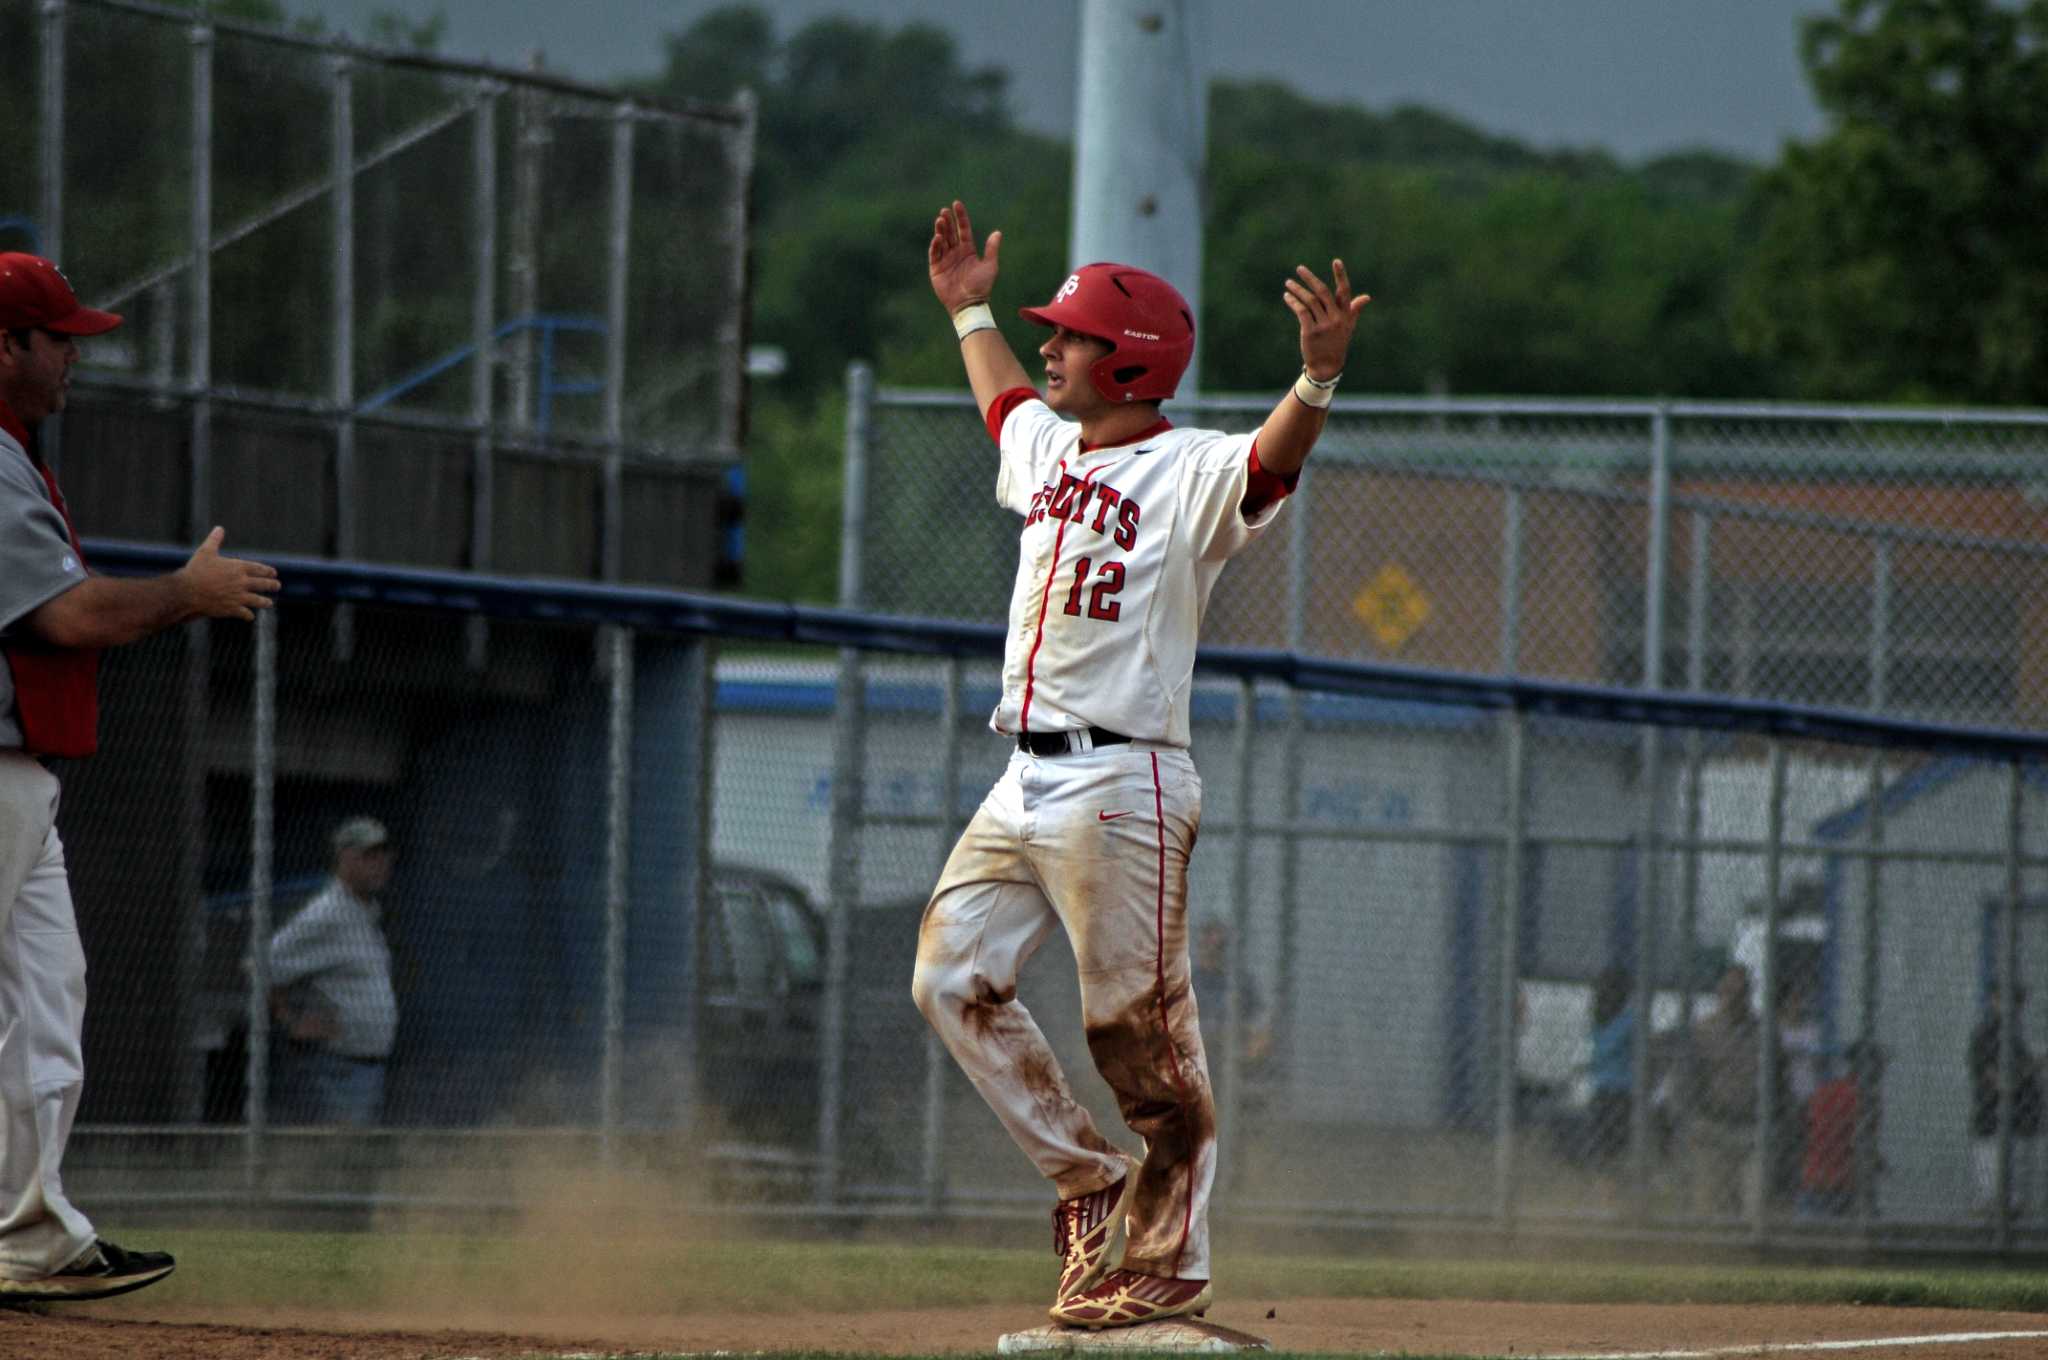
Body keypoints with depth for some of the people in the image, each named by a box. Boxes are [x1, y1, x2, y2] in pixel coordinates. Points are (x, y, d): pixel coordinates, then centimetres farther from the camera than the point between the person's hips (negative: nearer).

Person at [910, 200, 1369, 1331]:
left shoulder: (1190, 474, -9)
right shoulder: (1049, 448, 16)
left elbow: (1273, 460, -30)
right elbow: (1005, 399, 39)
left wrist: (1320, 373, -46)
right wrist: (967, 311, 49)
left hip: (1122, 789, -9)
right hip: (1025, 788, 9)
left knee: (1142, 1033, -5)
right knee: (953, 980, 5)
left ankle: (1173, 1261, 2)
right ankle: (1087, 1181, 15)